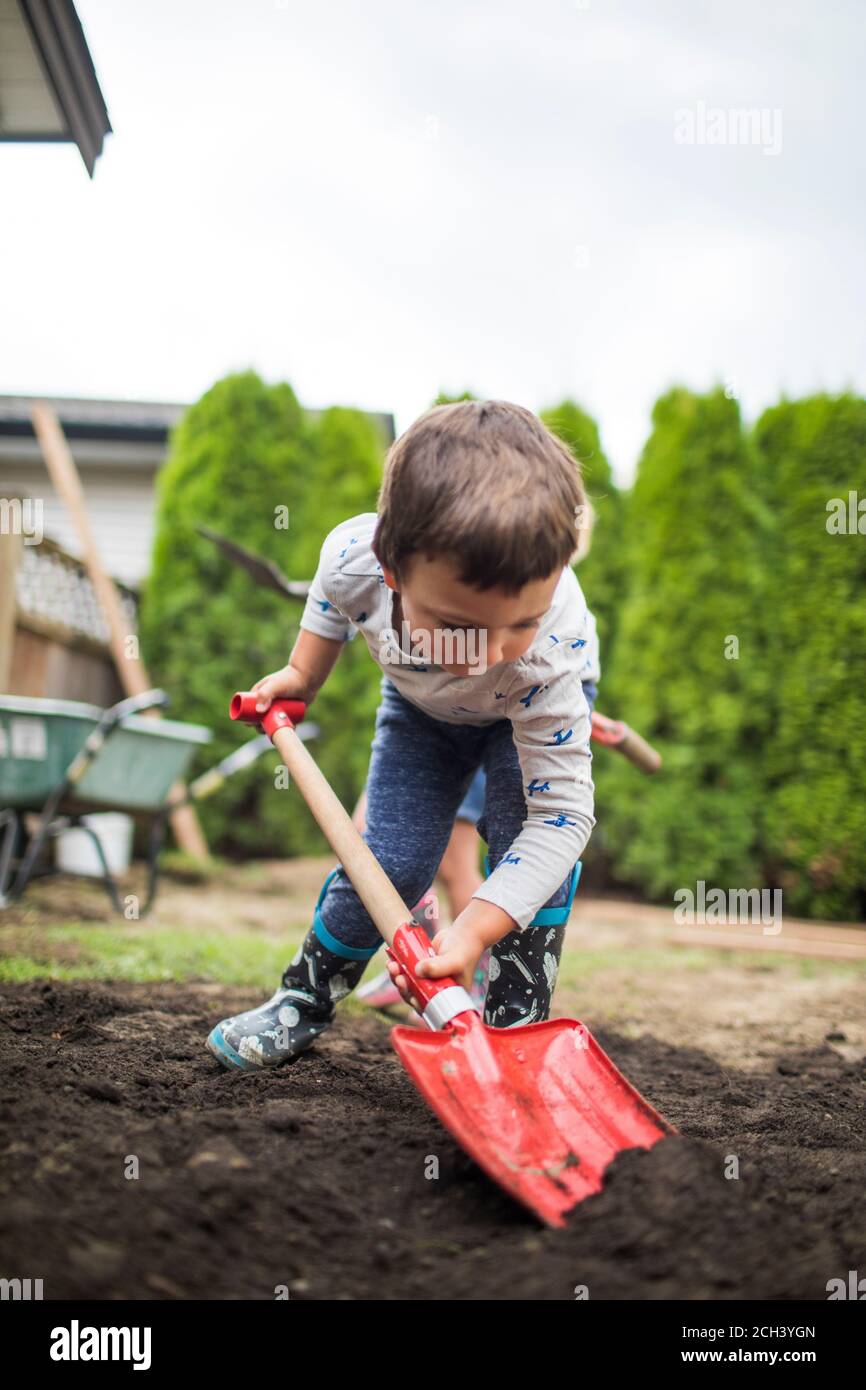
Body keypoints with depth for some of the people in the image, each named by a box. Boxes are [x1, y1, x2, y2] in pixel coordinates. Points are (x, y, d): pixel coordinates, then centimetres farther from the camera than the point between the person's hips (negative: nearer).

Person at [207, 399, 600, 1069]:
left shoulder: (547, 658, -46)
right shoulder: (356, 554, -39)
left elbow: (562, 813, -40)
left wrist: (473, 931, -48)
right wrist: (301, 676, -3)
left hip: (529, 711, -2)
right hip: (421, 706, 2)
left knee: (530, 836, -24)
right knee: (389, 861, -4)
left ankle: (517, 1022, -5)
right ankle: (306, 997, 22)